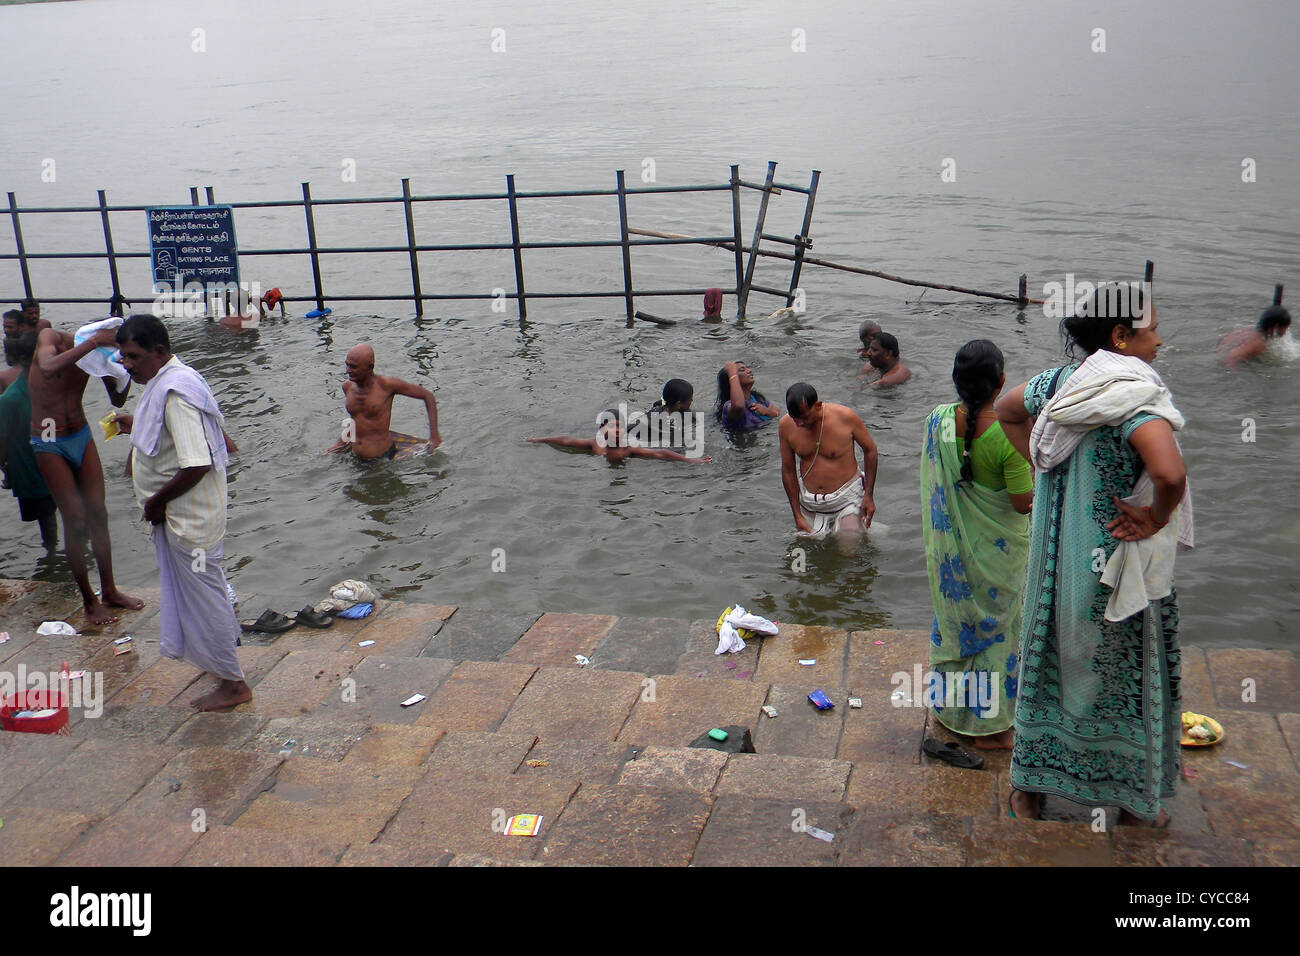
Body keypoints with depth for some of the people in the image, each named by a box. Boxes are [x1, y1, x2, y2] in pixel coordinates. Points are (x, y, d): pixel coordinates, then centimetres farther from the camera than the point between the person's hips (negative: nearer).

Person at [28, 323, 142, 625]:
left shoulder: (98, 354, -6)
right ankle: (90, 602, 7)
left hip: (82, 435, 5)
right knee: (76, 521, -5)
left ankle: (109, 591, 21)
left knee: (98, 515, 7)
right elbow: (49, 367, -42)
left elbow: (117, 400, -3)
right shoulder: (51, 338, -19)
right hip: (49, 443, -5)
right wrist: (93, 342, -43)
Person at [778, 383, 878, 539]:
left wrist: (869, 495, -3)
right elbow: (788, 470, 2)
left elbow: (870, 450, -1)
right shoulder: (786, 425, -9)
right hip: (810, 505, 3)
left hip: (846, 499, -3)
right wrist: (797, 515, 2)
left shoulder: (845, 417, -18)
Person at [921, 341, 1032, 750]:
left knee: (951, 618, 23)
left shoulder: (937, 420, -11)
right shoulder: (1008, 435, -26)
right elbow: (1023, 501, -21)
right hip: (997, 550, -4)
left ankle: (946, 706, 40)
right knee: (996, 625, 12)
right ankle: (989, 725, 23)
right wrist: (1033, 458, -7)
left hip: (948, 545, 5)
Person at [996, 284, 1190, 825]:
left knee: (1049, 660, 19)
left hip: (1055, 558, 6)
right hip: (1116, 568, -6)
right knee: (1125, 678, 12)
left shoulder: (1060, 382, -1)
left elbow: (1006, 410, 19)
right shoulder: (1136, 395, -22)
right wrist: (1156, 518, -20)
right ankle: (1133, 802, 30)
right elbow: (1170, 474, -39)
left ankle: (1027, 784, 33)